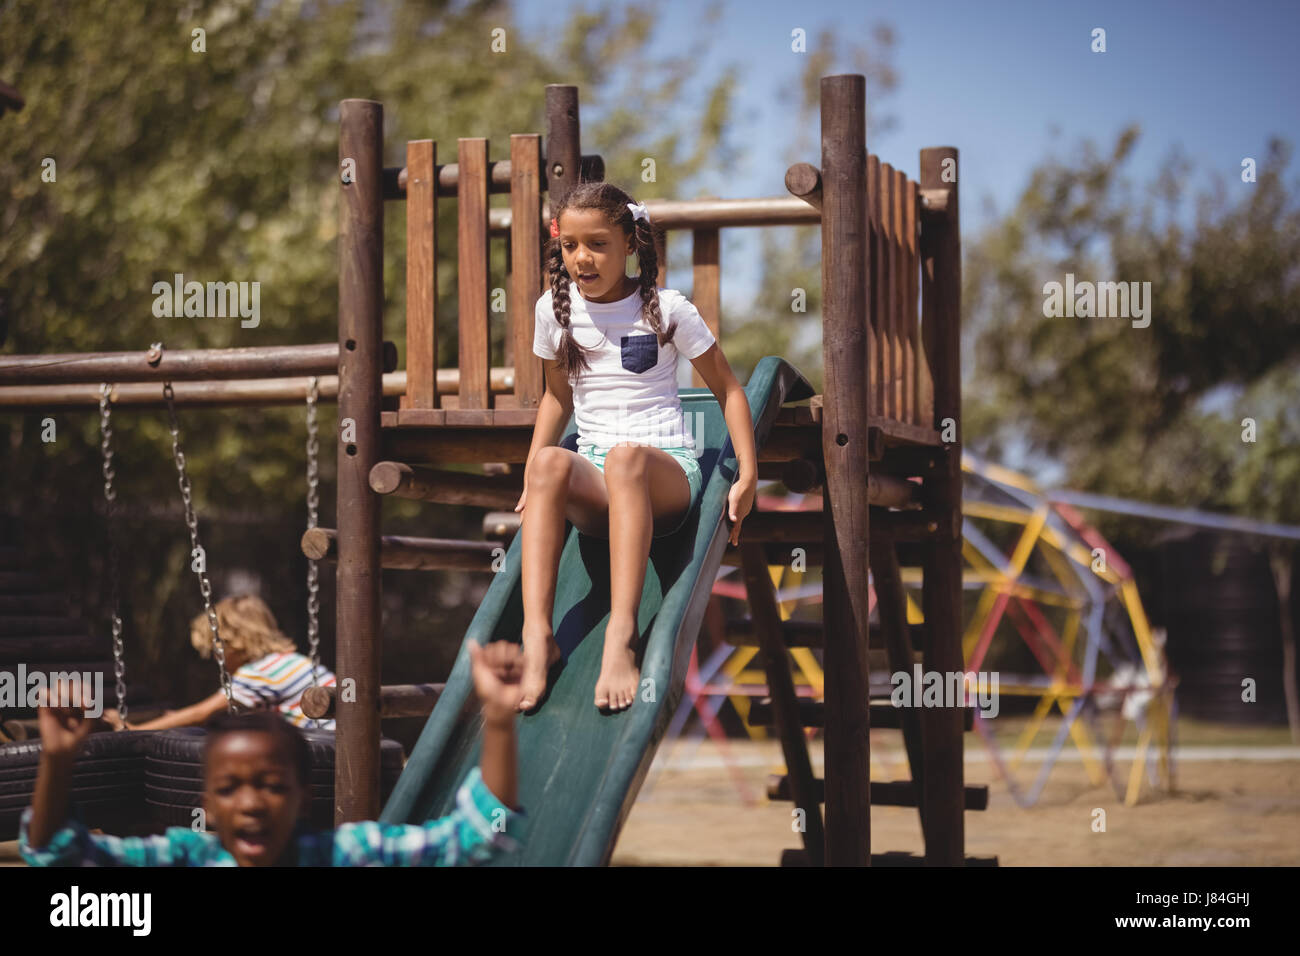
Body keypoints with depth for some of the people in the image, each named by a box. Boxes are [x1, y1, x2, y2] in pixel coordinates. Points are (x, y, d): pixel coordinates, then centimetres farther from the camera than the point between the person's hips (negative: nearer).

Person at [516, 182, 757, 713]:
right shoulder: (555, 309, 9)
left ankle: (621, 637, -52)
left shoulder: (666, 309, 0)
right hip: (593, 477, 3)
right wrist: (531, 480, 11)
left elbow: (728, 389, 6)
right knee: (549, 462, -35)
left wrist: (748, 476, -4)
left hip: (668, 473, -3)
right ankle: (536, 635, -46)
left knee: (626, 456, -40)